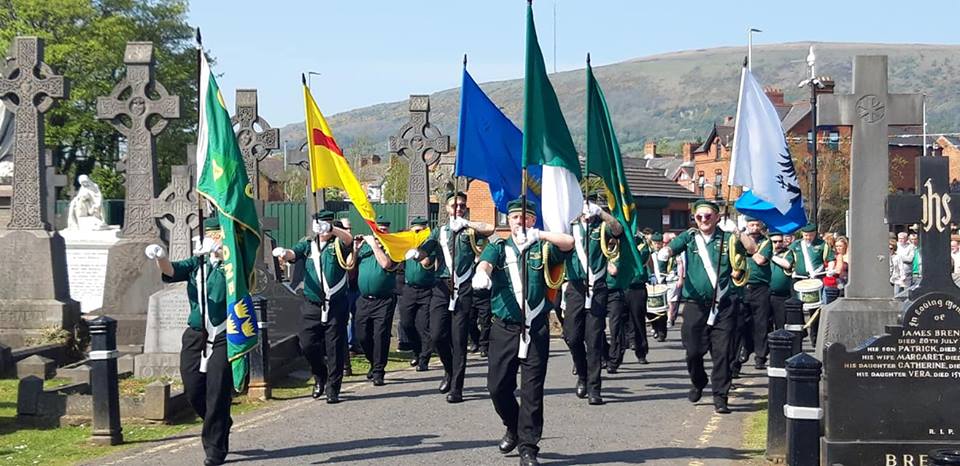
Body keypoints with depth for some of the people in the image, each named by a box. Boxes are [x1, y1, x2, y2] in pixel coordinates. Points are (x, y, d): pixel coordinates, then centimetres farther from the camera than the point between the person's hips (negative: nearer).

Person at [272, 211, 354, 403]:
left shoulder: (338, 244, 4)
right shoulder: (308, 245, 11)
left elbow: (348, 239, -18)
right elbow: (293, 253, -6)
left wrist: (331, 229, -37)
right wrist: (284, 253, -31)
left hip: (336, 306, -2)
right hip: (312, 306, 2)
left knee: (335, 348, -1)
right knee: (307, 344, 0)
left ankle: (333, 389, 8)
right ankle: (320, 377, 25)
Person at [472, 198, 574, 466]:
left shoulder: (542, 248, 6)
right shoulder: (498, 248, 8)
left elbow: (569, 242, -13)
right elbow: (486, 262, -14)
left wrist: (539, 235, -27)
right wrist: (481, 274, -38)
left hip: (536, 329, -1)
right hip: (504, 328, 1)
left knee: (532, 390, -2)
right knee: (498, 385, 2)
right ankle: (513, 427, 30)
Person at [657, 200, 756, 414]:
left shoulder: (727, 239, 6)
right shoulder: (690, 237, 8)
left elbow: (752, 249, -6)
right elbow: (672, 246, -7)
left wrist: (741, 231, -20)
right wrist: (665, 251, -30)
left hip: (722, 306, -1)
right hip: (695, 305, 1)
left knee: (722, 353, -4)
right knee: (693, 351, 3)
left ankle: (720, 397, 4)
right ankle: (698, 383, 31)